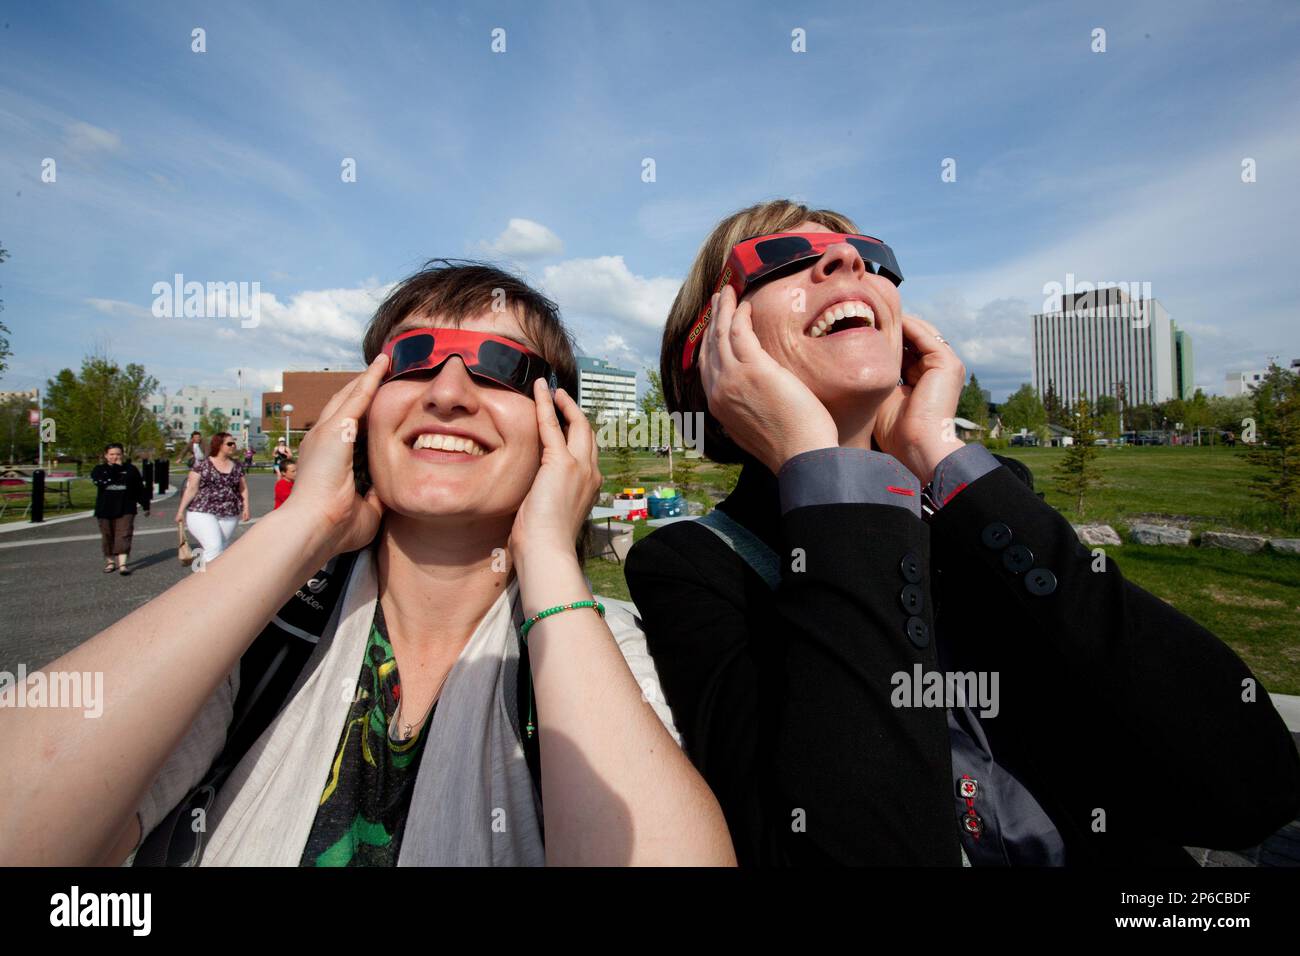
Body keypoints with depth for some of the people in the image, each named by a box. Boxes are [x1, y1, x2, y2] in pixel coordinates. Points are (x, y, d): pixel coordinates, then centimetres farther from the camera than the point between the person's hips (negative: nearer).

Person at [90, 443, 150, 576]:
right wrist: (115, 467, -15)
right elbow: (103, 481, -19)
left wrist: (145, 506, 8)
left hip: (125, 510, -2)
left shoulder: (130, 469, 5)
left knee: (124, 535, -10)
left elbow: (140, 489, 7)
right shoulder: (99, 470, 5)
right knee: (107, 537, 10)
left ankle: (122, 564, -13)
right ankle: (110, 561, 25)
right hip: (105, 510, 2)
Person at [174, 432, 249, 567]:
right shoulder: (202, 464, -2)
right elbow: (191, 488, -3)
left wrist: (245, 507, 1)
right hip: (202, 513, -4)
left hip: (229, 516, 4)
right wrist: (181, 510, -5)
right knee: (214, 547, -18)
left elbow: (243, 488, 13)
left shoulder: (236, 466, 10)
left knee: (220, 550, 7)